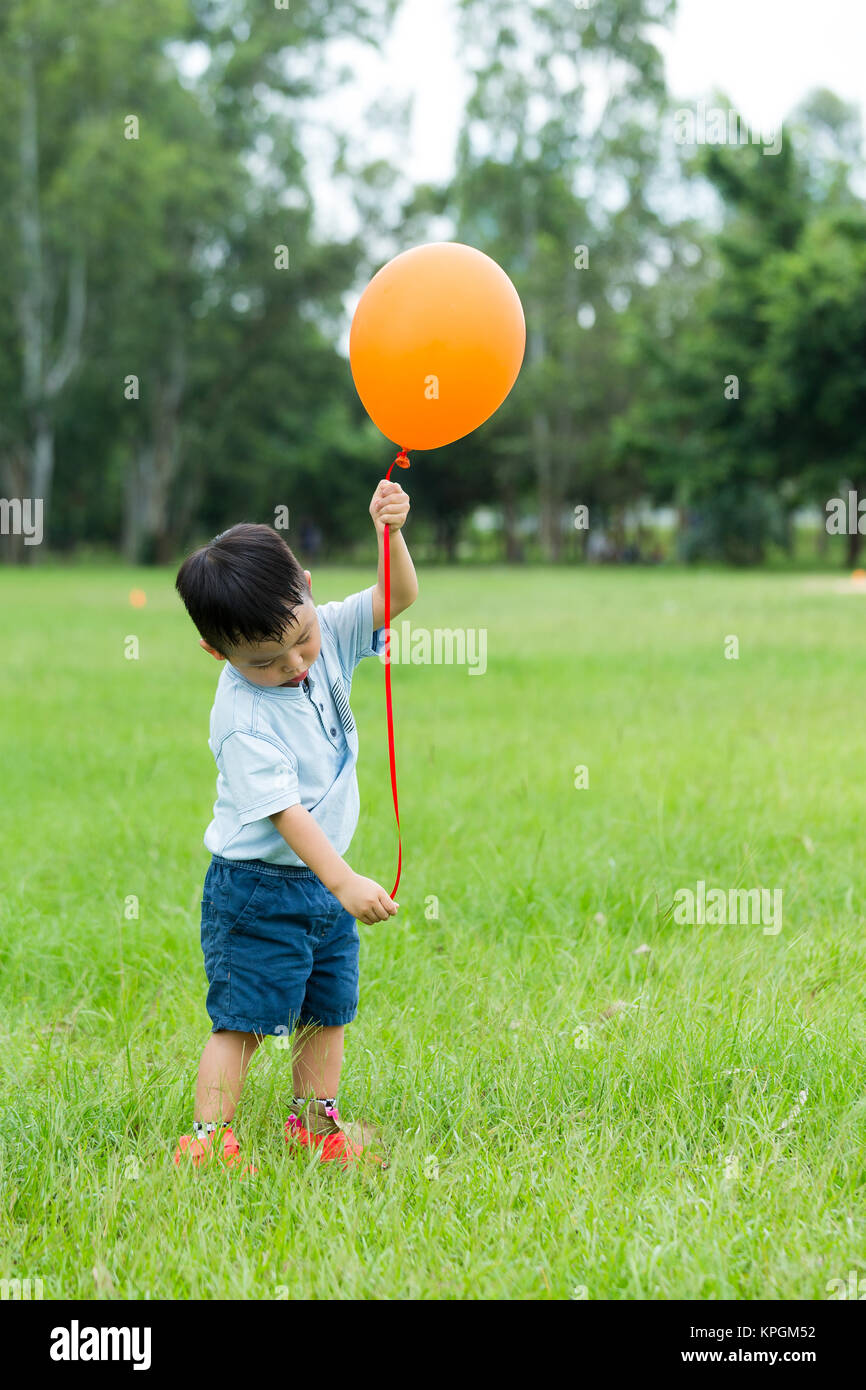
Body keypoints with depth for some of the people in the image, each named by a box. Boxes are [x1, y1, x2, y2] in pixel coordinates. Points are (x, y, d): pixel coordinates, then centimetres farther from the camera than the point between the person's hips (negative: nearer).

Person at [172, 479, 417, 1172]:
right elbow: (283, 809, -29)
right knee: (242, 1019, -6)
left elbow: (398, 596, -3)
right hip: (257, 890, -7)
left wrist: (390, 532, -23)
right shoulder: (242, 721, -25)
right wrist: (344, 881, -36)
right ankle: (207, 1140, 0)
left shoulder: (327, 634, -5)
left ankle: (316, 1126, 30)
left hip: (324, 882, 7)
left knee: (327, 1010, 16)